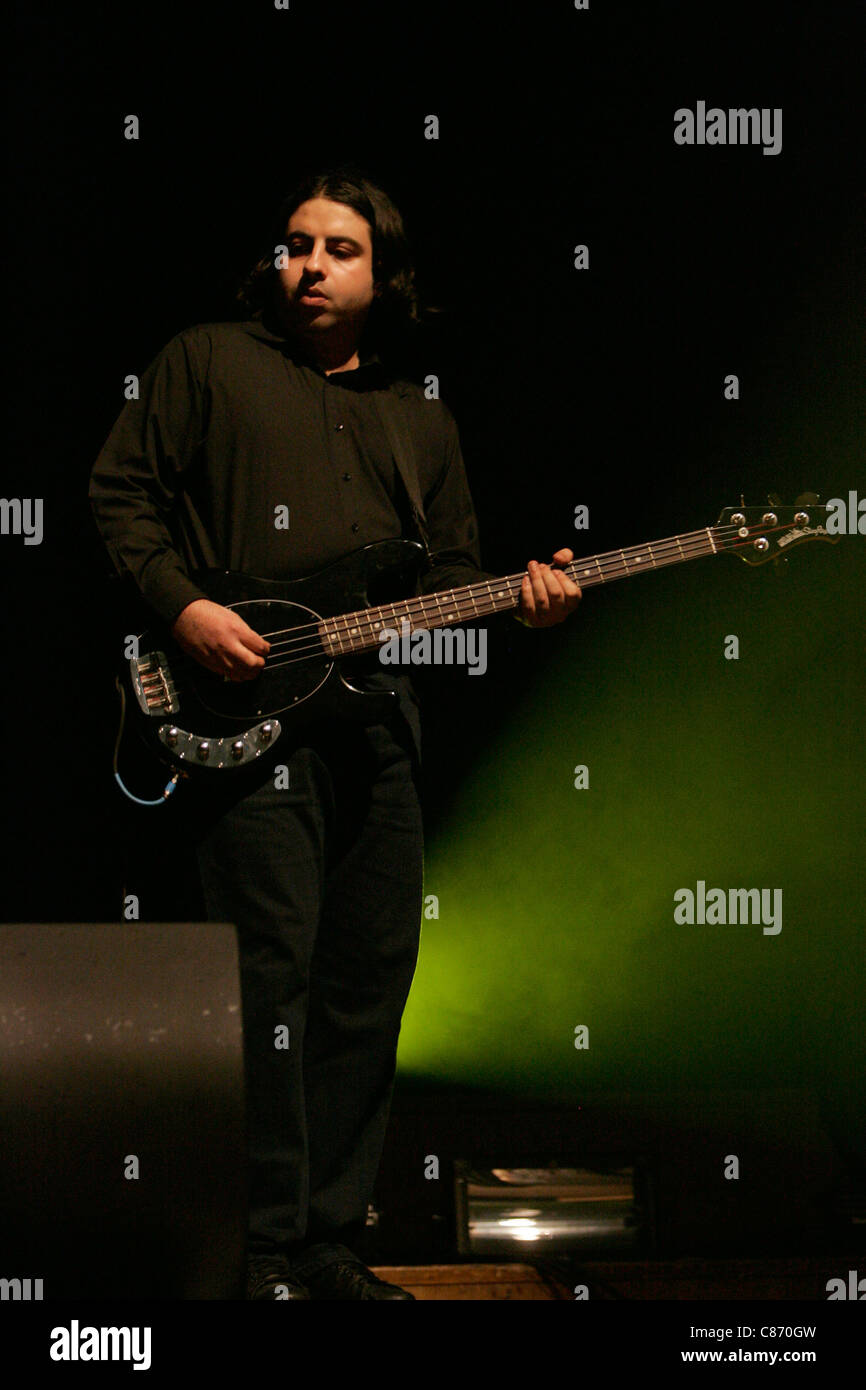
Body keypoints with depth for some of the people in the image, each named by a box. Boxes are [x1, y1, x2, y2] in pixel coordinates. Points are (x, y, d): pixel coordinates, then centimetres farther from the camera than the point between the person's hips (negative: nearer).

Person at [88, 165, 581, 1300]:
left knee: (371, 979, 5)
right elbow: (122, 489, 4)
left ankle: (331, 1236, 14)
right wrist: (182, 607, -10)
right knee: (273, 969, -11)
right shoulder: (207, 361, 8)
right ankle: (266, 1249, -5)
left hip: (378, 721, 5)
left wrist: (523, 600, 0)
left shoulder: (422, 419, 21)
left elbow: (451, 571, 21)